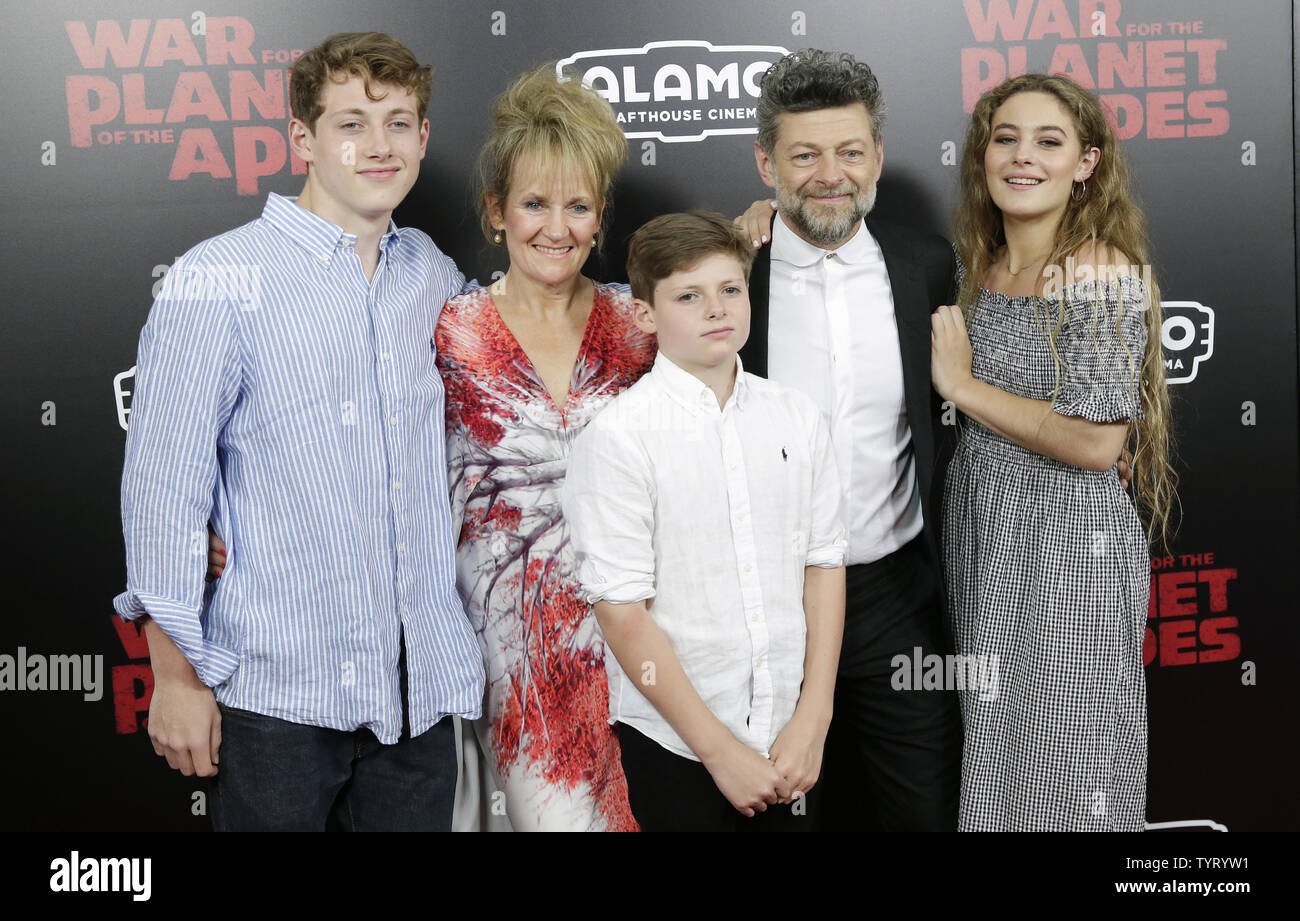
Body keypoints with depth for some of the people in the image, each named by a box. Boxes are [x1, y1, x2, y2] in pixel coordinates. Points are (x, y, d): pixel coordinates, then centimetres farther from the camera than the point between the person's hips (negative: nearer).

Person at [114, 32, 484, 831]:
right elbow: (164, 482, -7)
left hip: (422, 683, 5)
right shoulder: (219, 280, -7)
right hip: (277, 688, -4)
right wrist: (176, 674, -7)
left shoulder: (435, 274, 8)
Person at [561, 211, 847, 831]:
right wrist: (720, 750, -12)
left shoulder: (796, 418, 2)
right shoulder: (618, 437, -12)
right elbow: (621, 611, -14)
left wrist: (813, 719, -4)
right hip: (673, 741, -4)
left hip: (791, 736, 4)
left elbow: (824, 564, 3)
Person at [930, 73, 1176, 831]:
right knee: (992, 737, 18)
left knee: (1063, 770, 5)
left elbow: (1095, 442, -20)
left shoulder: (1104, 273, -15)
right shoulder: (983, 266, 6)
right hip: (978, 523, 7)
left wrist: (964, 385, -14)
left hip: (1069, 540, -7)